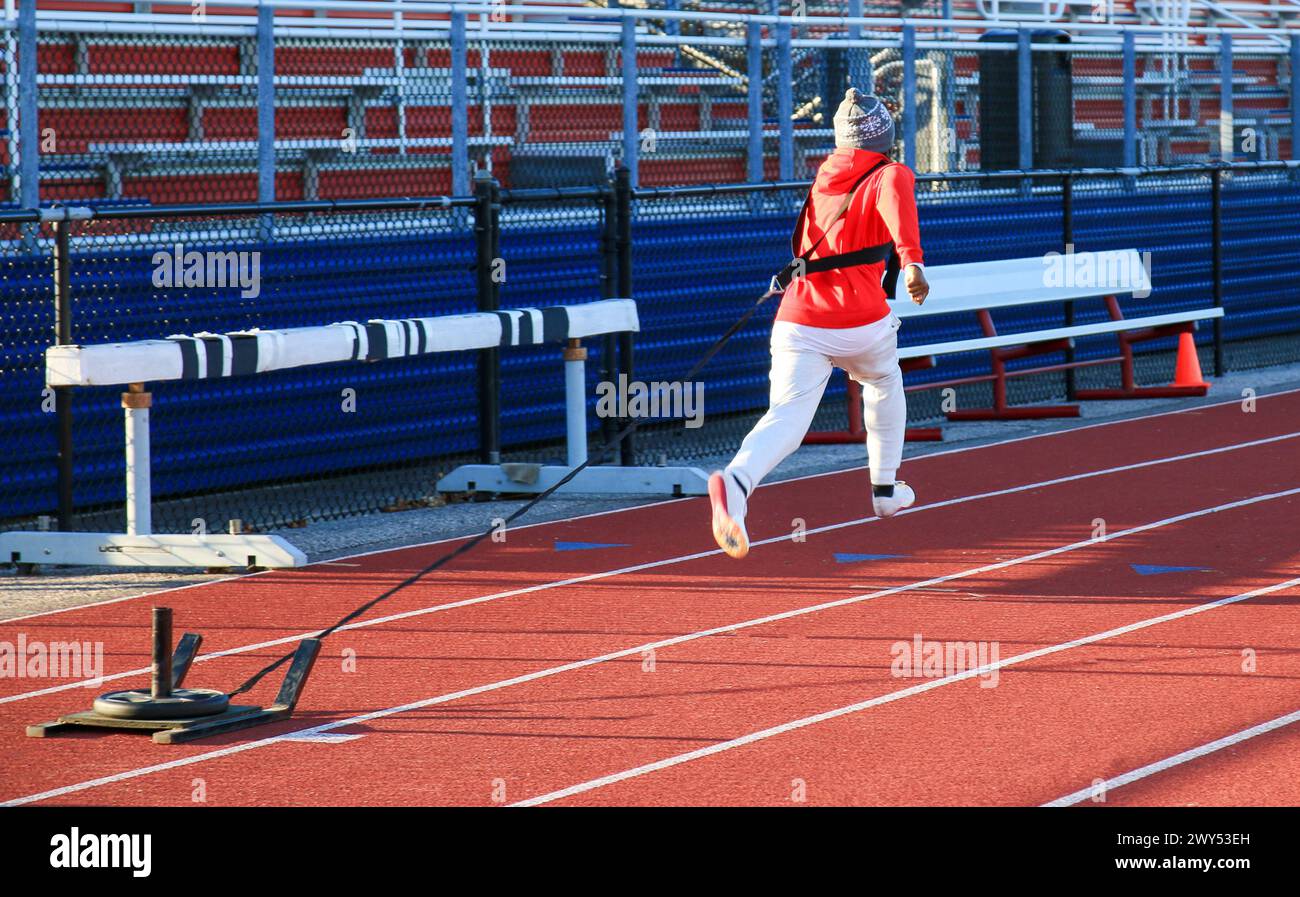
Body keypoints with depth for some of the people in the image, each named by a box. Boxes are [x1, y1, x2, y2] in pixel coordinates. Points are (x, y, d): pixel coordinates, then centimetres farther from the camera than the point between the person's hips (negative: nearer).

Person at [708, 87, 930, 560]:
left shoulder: (824, 174, 20)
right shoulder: (891, 175, 3)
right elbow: (895, 203, -21)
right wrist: (912, 263, -36)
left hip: (797, 321, 3)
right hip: (861, 322, -3)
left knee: (787, 417, -14)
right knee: (884, 381, 30)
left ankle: (736, 482, -44)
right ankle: (885, 490, 40)